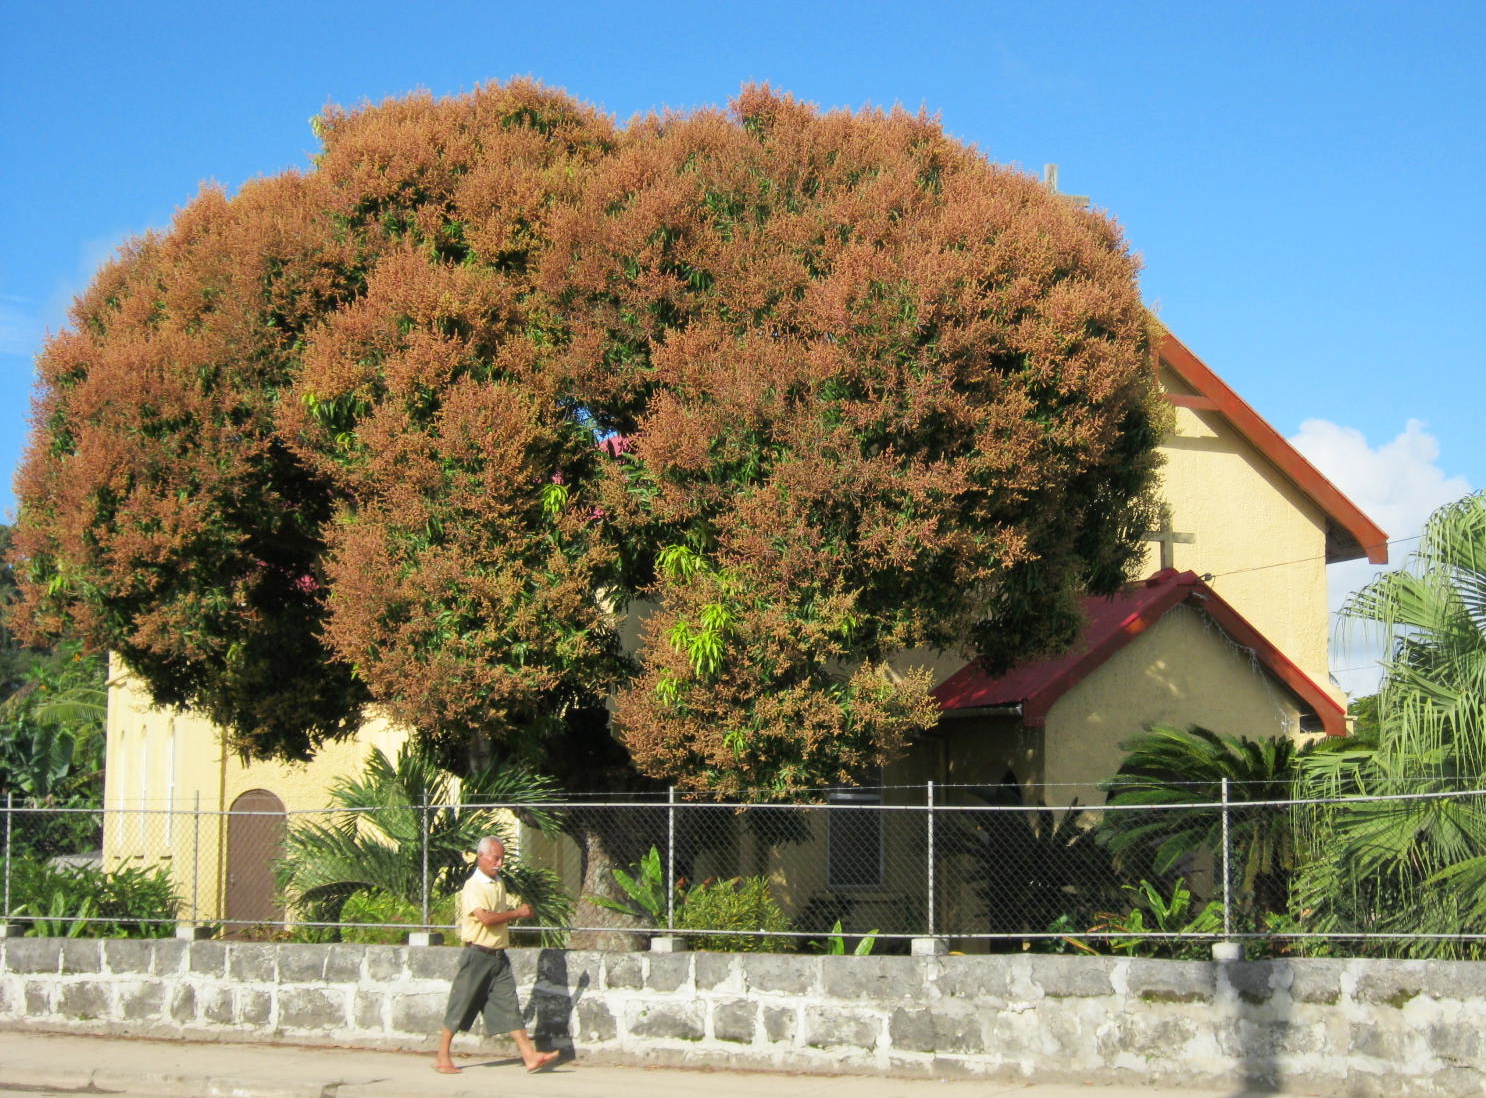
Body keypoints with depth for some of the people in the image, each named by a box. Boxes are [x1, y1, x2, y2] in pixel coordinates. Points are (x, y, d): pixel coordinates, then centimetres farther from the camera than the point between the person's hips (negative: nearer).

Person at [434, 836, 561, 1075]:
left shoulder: (499, 885, 15)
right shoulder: (473, 886, -12)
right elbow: (485, 918, -23)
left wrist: (520, 910, 9)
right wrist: (517, 913, -14)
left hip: (498, 955, 7)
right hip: (477, 954, -7)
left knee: (509, 1007, 1)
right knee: (459, 1009, 2)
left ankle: (530, 1055, -6)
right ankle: (442, 1058, 13)